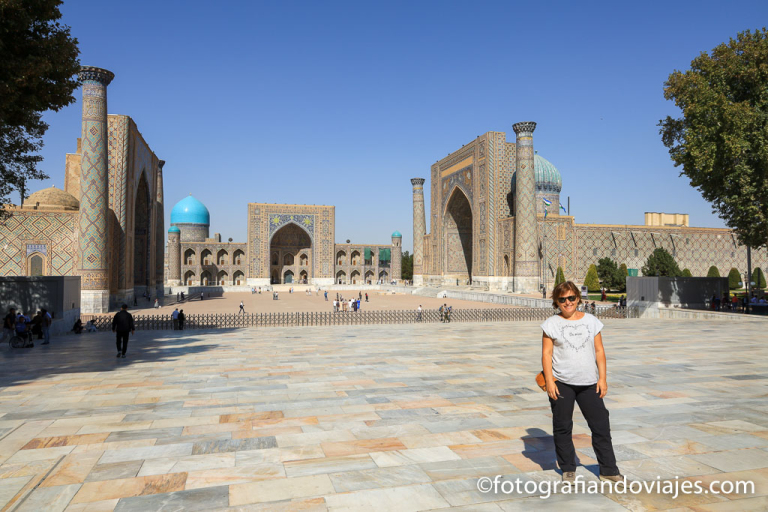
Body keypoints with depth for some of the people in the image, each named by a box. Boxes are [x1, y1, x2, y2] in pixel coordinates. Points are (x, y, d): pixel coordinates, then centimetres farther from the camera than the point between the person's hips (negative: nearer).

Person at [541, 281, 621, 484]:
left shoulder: (591, 321, 7)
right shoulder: (552, 324, -1)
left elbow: (599, 351, 8)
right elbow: (546, 353, -3)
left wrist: (602, 378, 2)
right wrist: (549, 381, -10)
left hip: (589, 383, 2)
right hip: (561, 383, -2)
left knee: (601, 425, 5)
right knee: (562, 427, 7)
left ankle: (608, 470, 20)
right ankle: (568, 470, 22)